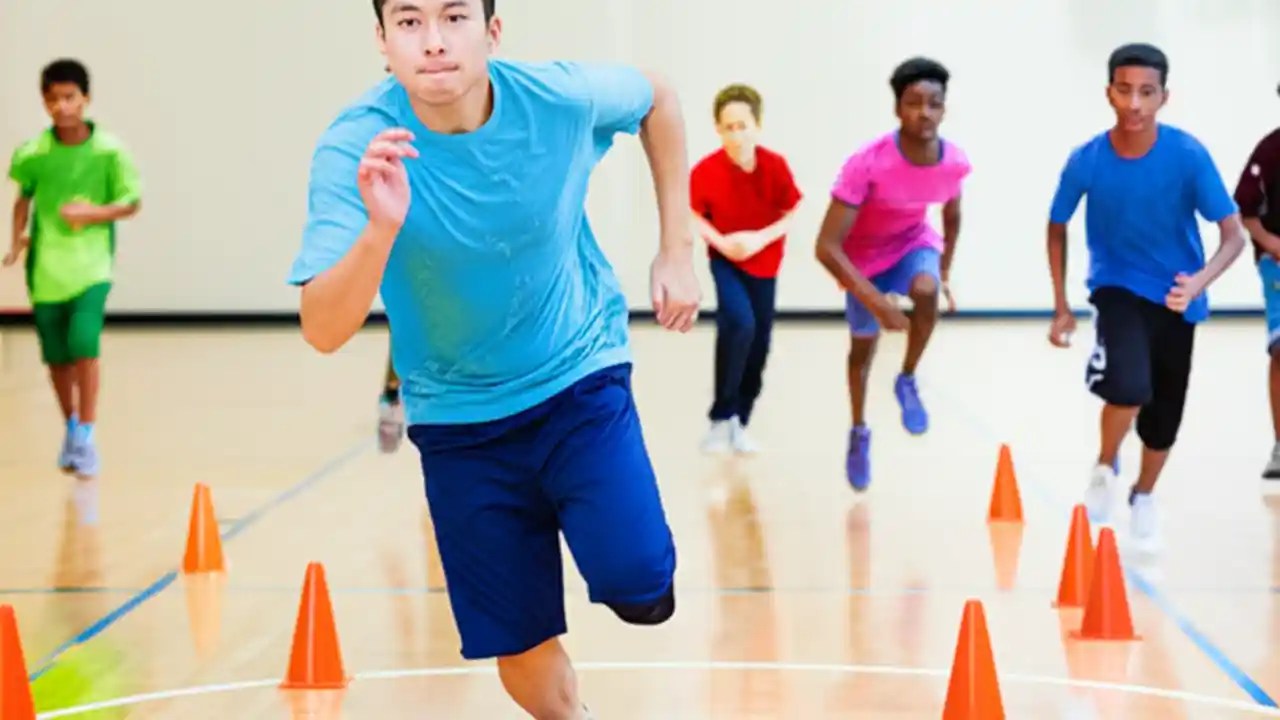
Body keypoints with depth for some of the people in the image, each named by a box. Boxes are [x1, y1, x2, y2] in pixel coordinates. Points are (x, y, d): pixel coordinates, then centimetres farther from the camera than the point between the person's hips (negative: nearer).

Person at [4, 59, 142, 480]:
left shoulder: (109, 151, -9)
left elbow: (131, 203, -1)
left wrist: (91, 213, -17)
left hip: (91, 265, -2)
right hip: (46, 268, 2)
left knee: (84, 343, -19)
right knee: (57, 357, 9)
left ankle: (86, 437, -8)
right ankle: (71, 430, 33)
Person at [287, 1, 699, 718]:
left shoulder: (561, 96, -18)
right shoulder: (355, 148, -23)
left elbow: (658, 97, 6)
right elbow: (323, 332, -31)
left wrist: (678, 250, 3)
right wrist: (381, 228, -49)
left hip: (579, 379, 0)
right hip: (458, 417, 0)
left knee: (640, 589, -19)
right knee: (518, 644, 4)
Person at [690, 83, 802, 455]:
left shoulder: (775, 165, -16)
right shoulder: (706, 170, -20)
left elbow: (792, 214, -7)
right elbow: (694, 216, -7)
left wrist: (762, 238, -22)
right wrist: (722, 242, -21)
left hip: (764, 263, 3)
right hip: (725, 260, -3)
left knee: (759, 344, 6)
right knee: (739, 324, -27)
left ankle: (740, 422, 25)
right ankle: (722, 416, -13)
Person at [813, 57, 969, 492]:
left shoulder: (955, 162, -23)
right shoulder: (867, 164, -37)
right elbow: (827, 246, -36)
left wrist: (944, 272, 12)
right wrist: (875, 301, -44)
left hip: (914, 245, 2)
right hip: (864, 259, -2)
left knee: (926, 290, -32)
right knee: (862, 346, 12)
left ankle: (907, 382, -6)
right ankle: (859, 433, 39)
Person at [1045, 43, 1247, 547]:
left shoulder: (1188, 155, -20)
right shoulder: (1086, 160, -17)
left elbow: (1234, 234, -18)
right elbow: (1057, 228, 1)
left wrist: (1199, 282, -38)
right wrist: (1061, 308, -1)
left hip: (1175, 297, 2)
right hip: (1118, 288, -2)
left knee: (1164, 415, 13)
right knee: (1128, 386, -28)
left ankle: (1144, 498, 42)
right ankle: (1104, 471, 2)